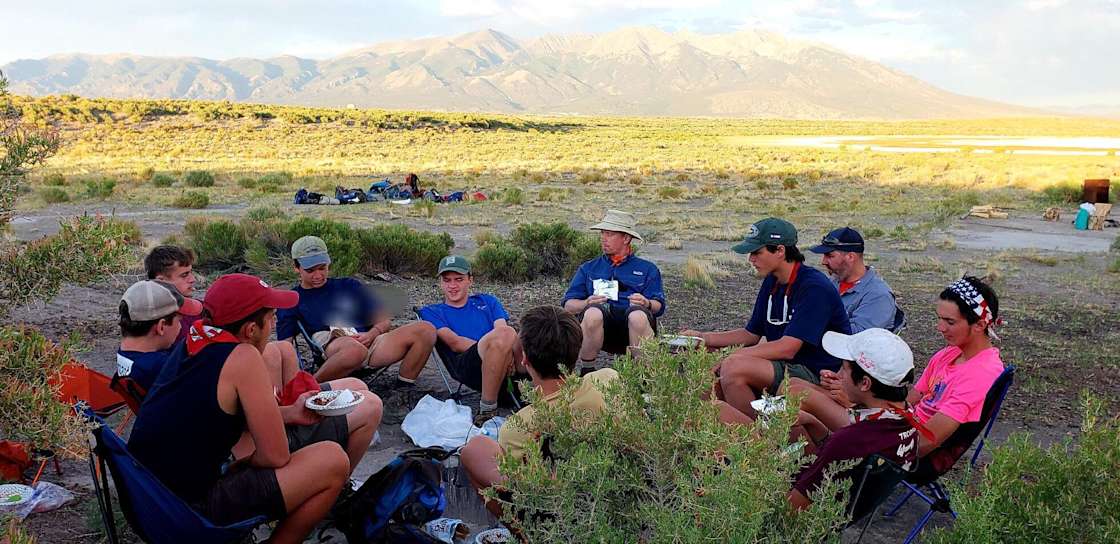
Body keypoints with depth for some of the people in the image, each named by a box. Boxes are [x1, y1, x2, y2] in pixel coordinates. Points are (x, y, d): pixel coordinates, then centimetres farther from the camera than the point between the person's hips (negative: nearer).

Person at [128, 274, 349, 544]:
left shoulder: (194, 342, 6)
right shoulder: (243, 357, -18)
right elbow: (275, 456, -15)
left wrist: (289, 413, 17)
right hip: (191, 510, -9)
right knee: (333, 460, -8)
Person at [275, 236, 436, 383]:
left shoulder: (349, 286, 28)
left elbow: (384, 320, 23)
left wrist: (372, 334, -2)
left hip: (368, 340, 4)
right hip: (331, 344, -4)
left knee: (426, 330, -18)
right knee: (355, 349, -43)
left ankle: (404, 388, -9)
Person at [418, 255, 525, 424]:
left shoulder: (487, 301, 31)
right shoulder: (432, 312, 22)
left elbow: (502, 329, 10)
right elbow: (454, 342, 3)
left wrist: (504, 351, -15)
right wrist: (496, 347, -13)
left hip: (504, 367, 4)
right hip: (465, 365, -4)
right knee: (504, 334, -33)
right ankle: (487, 408, -28)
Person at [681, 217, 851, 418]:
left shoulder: (814, 287, -17)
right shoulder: (771, 282, 11)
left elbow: (787, 348, -22)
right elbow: (752, 334, 18)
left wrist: (733, 357, -18)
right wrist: (705, 338, 8)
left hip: (816, 375, -9)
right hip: (783, 366, 9)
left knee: (733, 368, -27)